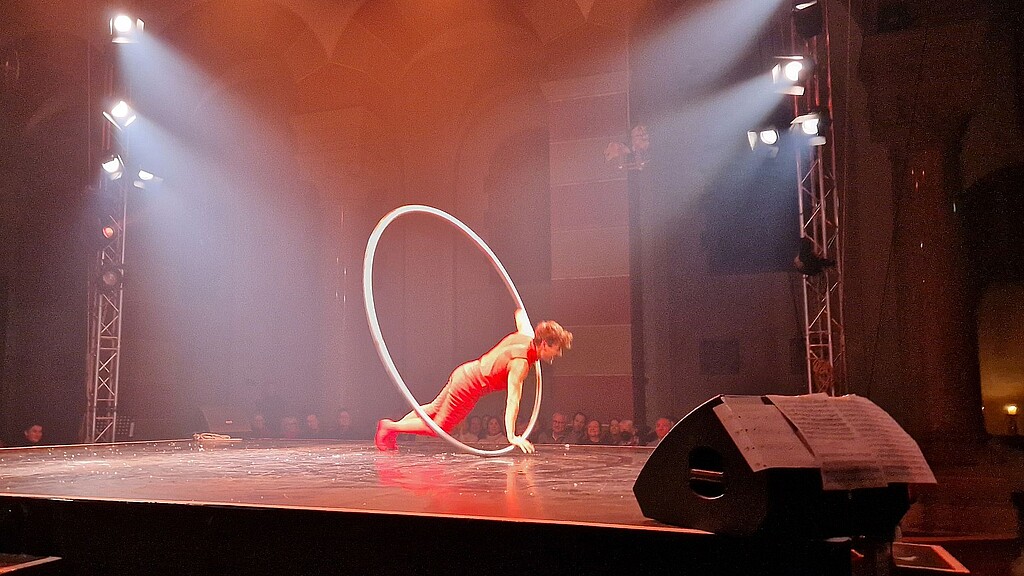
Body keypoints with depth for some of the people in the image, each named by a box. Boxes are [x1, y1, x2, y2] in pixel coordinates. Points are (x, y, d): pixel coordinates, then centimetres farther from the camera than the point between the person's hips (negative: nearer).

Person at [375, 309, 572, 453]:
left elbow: (520, 315, 17)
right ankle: (390, 427, 13)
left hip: (465, 372, 9)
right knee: (439, 427, 6)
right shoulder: (520, 364, -27)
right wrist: (511, 436, -34)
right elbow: (512, 401, -32)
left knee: (434, 409, 26)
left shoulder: (526, 336, -5)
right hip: (469, 386, -9)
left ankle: (391, 427, 35)